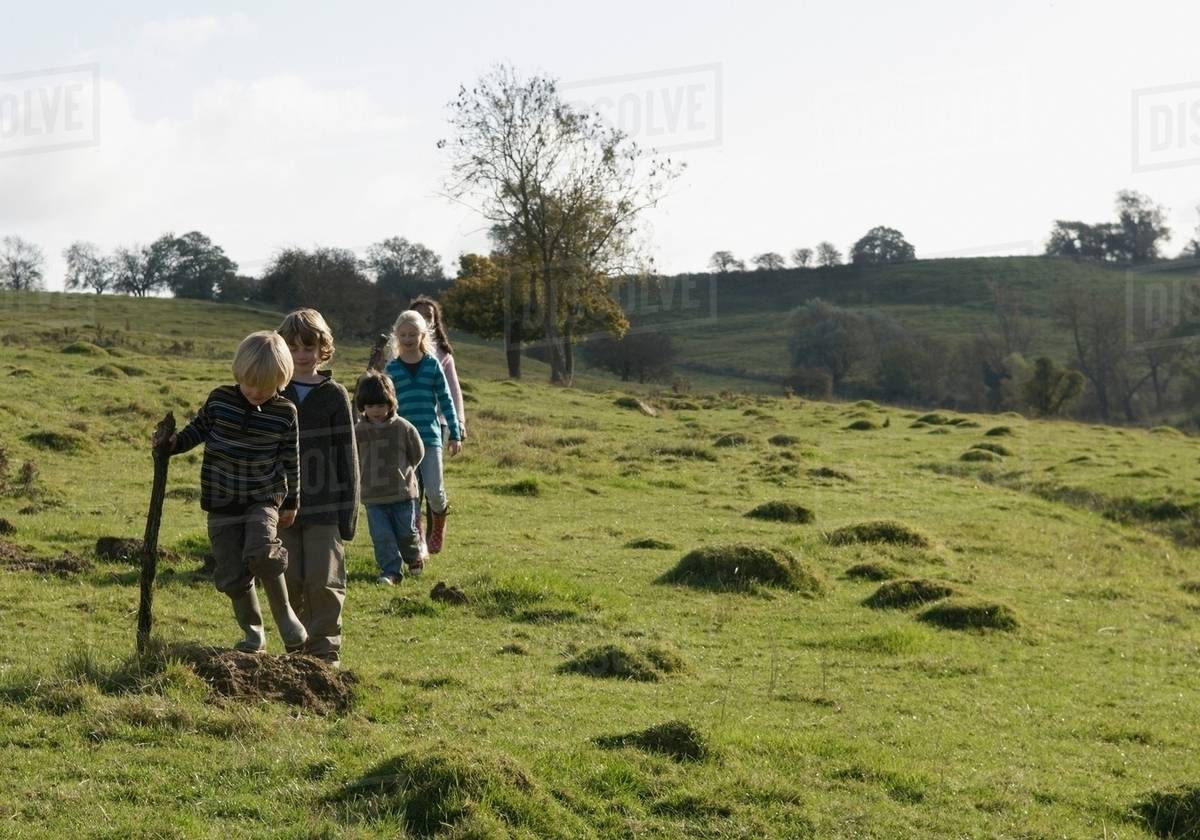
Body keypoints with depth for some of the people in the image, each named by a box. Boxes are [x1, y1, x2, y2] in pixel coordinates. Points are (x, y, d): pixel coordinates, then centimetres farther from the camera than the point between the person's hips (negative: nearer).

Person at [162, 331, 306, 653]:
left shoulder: (285, 414, -6)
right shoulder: (219, 400, -4)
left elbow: (290, 460, 4)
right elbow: (197, 430, 11)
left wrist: (291, 503, 9)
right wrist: (173, 443, -8)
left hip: (264, 499, -2)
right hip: (222, 503, 2)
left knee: (260, 552, -26)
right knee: (231, 574, 1)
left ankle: (284, 612, -4)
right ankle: (253, 632, 19)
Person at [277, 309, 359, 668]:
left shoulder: (334, 395, 1)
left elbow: (347, 455, 1)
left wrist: (349, 509, -3)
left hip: (325, 508, -2)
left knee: (324, 581, -5)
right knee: (290, 583, 5)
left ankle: (325, 651, 4)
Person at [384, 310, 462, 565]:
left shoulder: (433, 364, 3)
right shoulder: (391, 369, 4)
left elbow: (446, 400, 6)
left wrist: (455, 434, 4)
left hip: (431, 437, -1)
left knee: (434, 491, -11)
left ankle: (439, 521, 24)